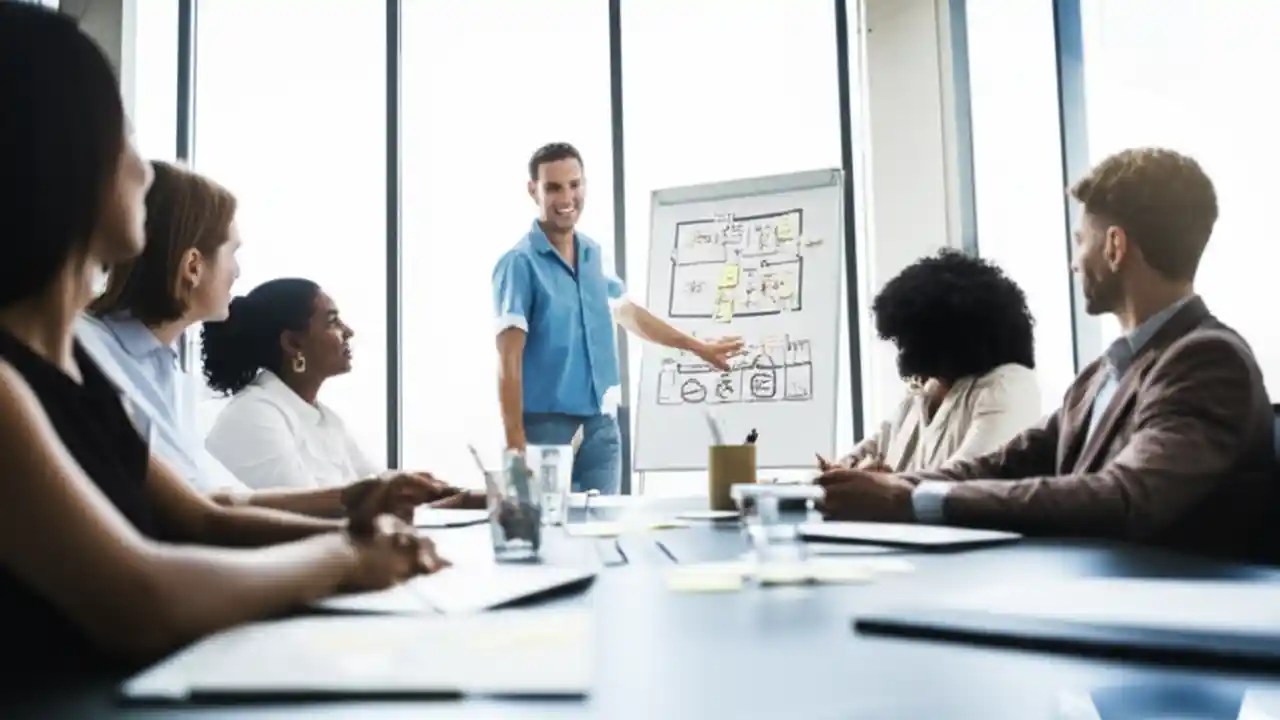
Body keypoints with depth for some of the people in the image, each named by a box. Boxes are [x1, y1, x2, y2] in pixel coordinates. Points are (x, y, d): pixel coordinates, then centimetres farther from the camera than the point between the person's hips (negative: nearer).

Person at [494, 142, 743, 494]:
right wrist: (515, 442, -19)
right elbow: (509, 359, -13)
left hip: (601, 424, 6)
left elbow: (625, 310, 26)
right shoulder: (520, 263, -10)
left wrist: (696, 346, 34)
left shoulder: (593, 254, 9)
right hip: (547, 425, -6)